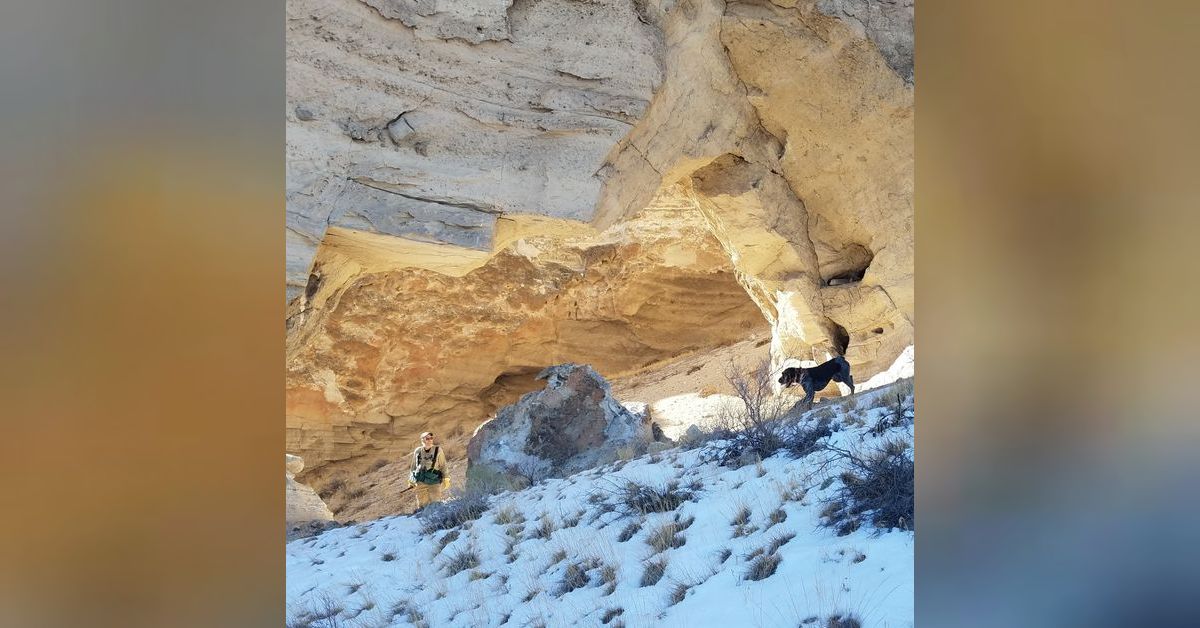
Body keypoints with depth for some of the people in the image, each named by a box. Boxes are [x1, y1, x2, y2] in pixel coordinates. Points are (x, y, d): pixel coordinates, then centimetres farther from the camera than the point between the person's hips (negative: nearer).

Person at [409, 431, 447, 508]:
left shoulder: (438, 450, -2)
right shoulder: (417, 451, 6)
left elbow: (443, 465, 3)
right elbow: (414, 466, 18)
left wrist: (445, 479, 0)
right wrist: (411, 480, 21)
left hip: (434, 482, -2)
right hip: (421, 482, 3)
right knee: (422, 503, 6)